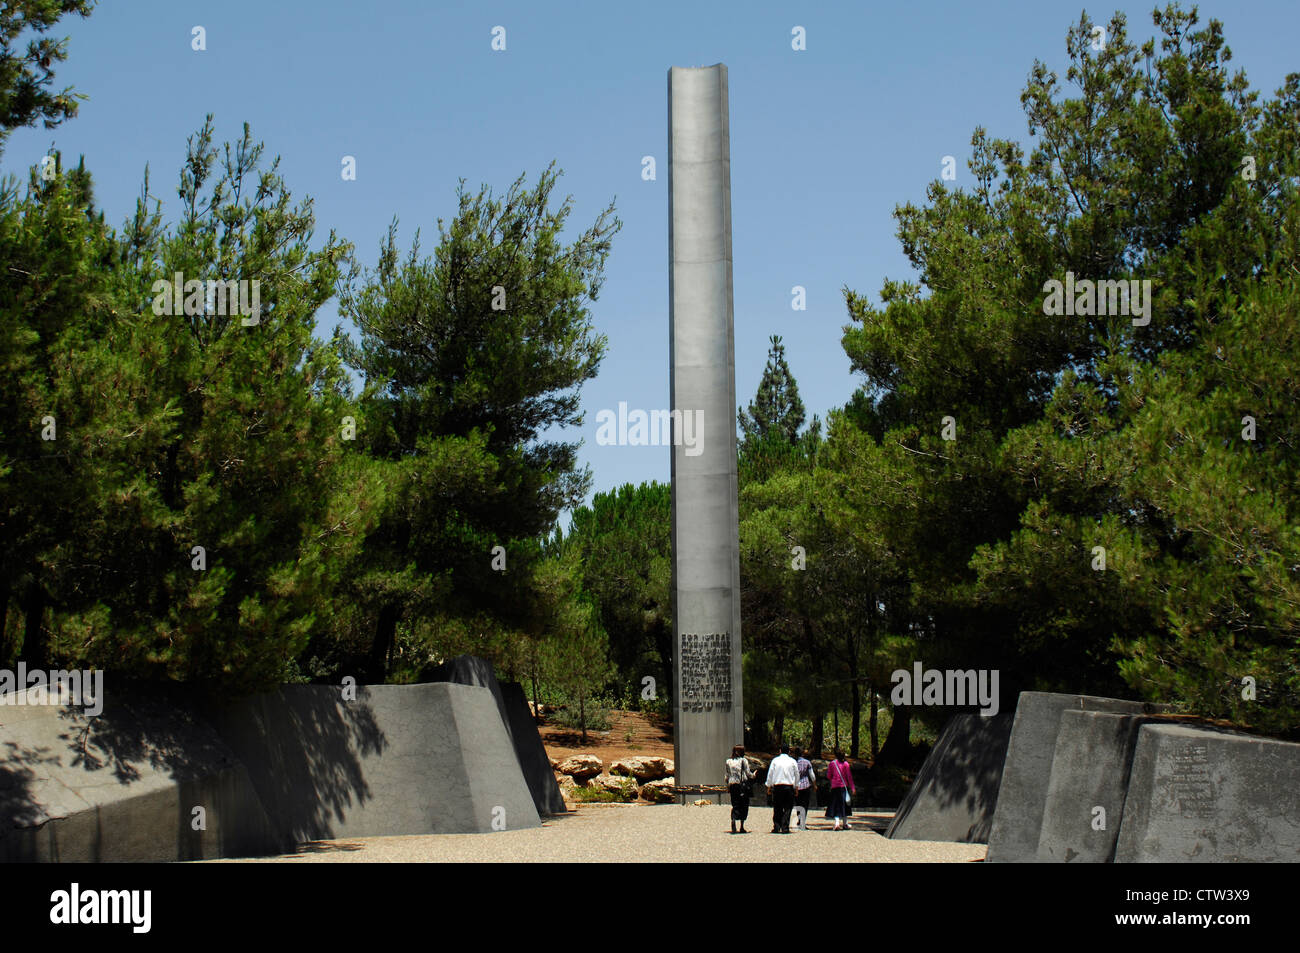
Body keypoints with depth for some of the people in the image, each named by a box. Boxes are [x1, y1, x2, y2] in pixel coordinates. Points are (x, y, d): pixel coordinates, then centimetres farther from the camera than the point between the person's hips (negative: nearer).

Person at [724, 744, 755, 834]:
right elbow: (748, 773, -5)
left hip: (732, 785, 3)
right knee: (744, 806, 8)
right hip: (743, 785, -3)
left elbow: (726, 776, 8)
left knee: (735, 805, 4)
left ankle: (733, 820, -22)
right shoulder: (743, 760, -3)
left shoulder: (728, 761, 7)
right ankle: (742, 827, 9)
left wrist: (727, 786, 17)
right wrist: (753, 775, 16)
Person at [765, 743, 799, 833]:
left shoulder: (775, 760, 3)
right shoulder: (792, 761, 4)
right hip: (789, 786, -1)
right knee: (787, 808, 2)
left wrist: (769, 787, 14)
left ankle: (776, 827, 2)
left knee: (777, 808, 8)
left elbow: (770, 774, 5)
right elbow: (797, 775, 9)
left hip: (777, 786, 1)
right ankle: (785, 828, -4)